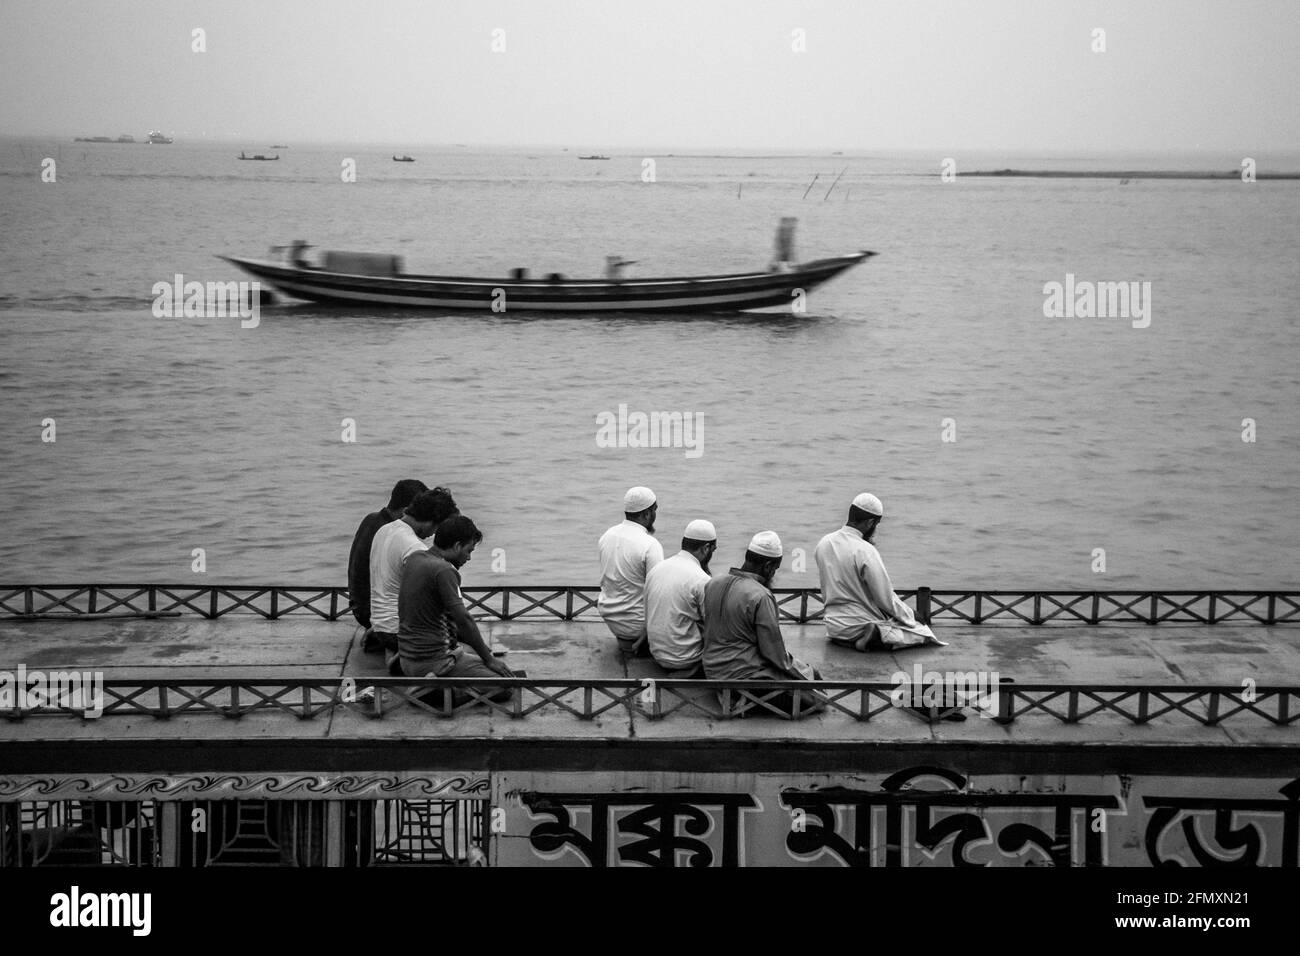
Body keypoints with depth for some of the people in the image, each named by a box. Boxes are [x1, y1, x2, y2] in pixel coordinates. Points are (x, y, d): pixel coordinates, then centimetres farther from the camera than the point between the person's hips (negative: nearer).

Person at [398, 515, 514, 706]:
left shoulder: (414, 558, 8)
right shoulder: (443, 570, -19)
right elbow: (463, 619, -20)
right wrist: (488, 659, -9)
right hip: (432, 660, -9)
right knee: (506, 685, -7)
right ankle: (442, 692, -16)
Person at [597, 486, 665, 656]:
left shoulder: (607, 535, -1)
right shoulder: (650, 545, -22)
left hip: (608, 616, 7)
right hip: (635, 624, -7)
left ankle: (624, 639, 16)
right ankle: (640, 642, 4)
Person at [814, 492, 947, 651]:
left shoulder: (823, 544, 1)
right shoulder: (866, 551, -20)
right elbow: (886, 600, -15)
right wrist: (911, 615, 1)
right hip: (860, 625, -7)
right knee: (923, 632, 1)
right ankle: (878, 639, -15)